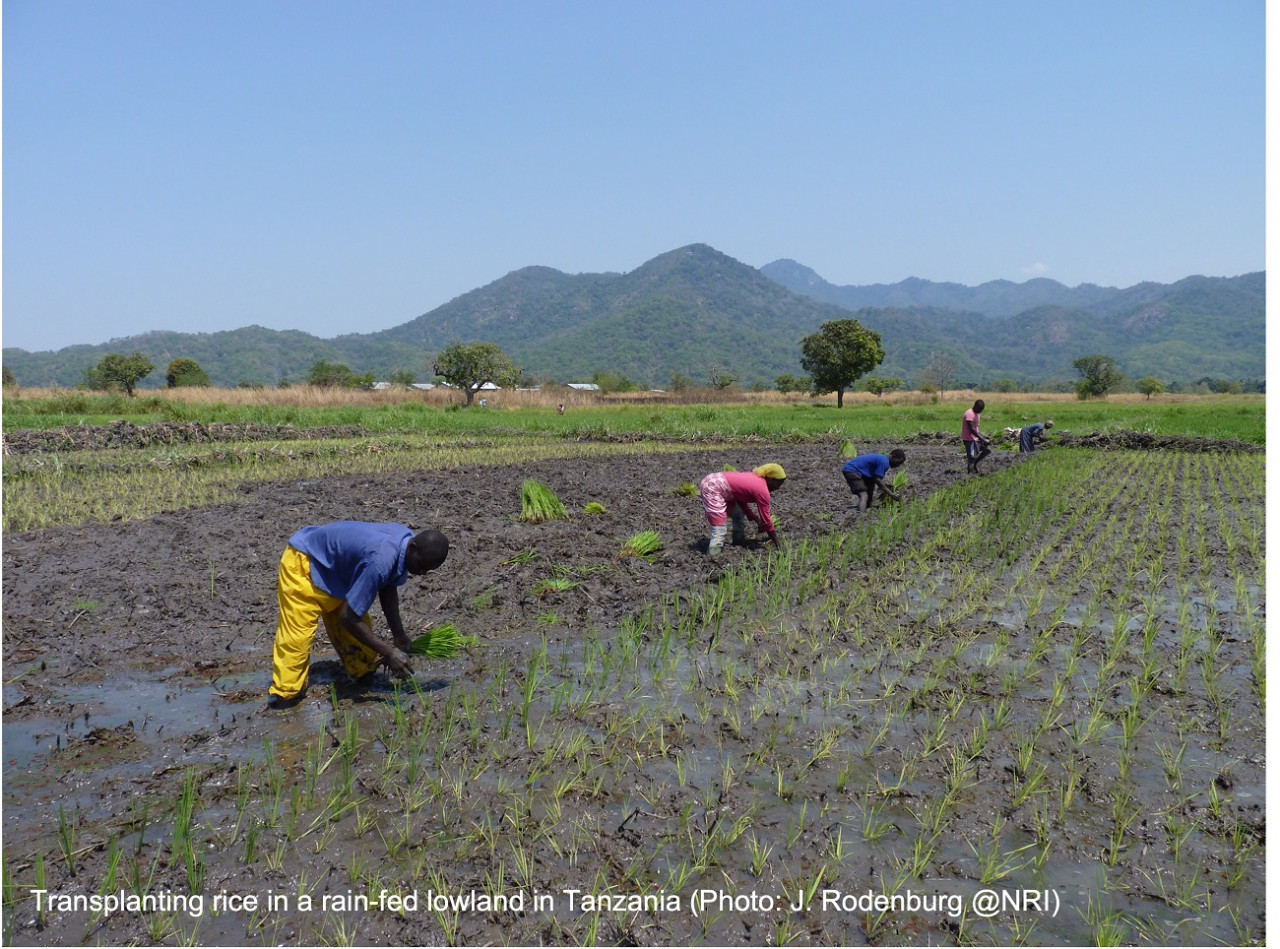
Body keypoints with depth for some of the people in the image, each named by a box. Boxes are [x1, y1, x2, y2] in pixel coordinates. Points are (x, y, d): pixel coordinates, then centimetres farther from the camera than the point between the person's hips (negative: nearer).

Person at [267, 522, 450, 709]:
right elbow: (348, 618, -35)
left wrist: (399, 635, -6)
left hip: (335, 568, 9)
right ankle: (285, 693, -1)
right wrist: (389, 652, -30)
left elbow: (388, 588, 2)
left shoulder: (407, 540, -15)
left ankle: (364, 673, 30)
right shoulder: (379, 562, -42)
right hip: (302, 563, -9)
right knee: (297, 633, -14)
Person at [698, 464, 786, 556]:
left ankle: (740, 540, 30)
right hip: (713, 488, -10)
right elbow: (766, 519, -6)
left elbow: (741, 499, 21)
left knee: (738, 513, 20)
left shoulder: (756, 478, 14)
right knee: (719, 526, -13)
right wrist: (777, 543, 4)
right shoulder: (762, 491, -12)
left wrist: (753, 517, 16)